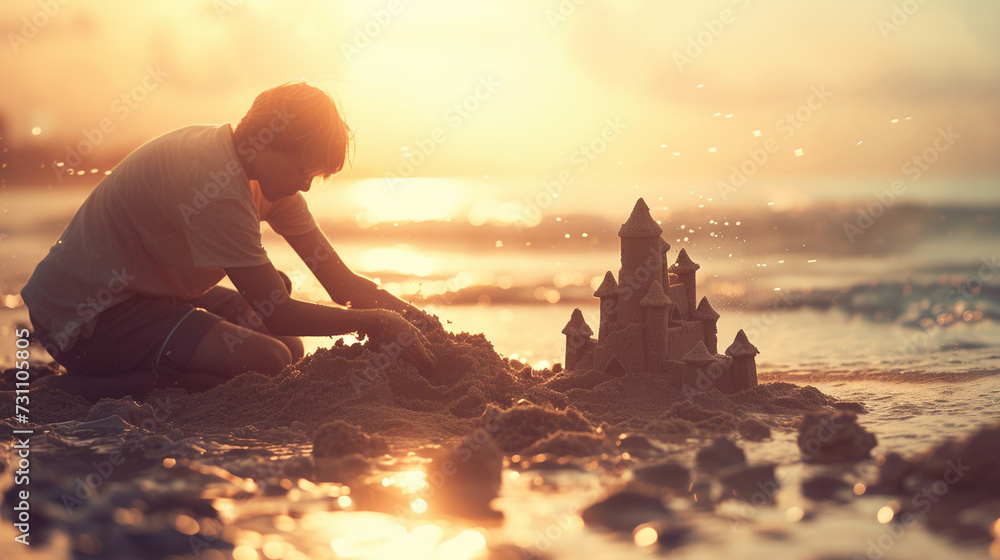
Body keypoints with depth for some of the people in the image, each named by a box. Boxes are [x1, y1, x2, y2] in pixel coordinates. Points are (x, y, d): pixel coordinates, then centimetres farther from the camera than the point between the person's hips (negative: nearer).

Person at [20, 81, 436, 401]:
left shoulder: (260, 168, 2)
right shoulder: (214, 183, -28)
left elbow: (340, 281, 2)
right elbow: (278, 314, -27)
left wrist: (412, 318, -12)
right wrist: (374, 322, -21)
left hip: (144, 294, 10)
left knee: (289, 346, 7)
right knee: (266, 363, -25)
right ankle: (79, 391, -17)